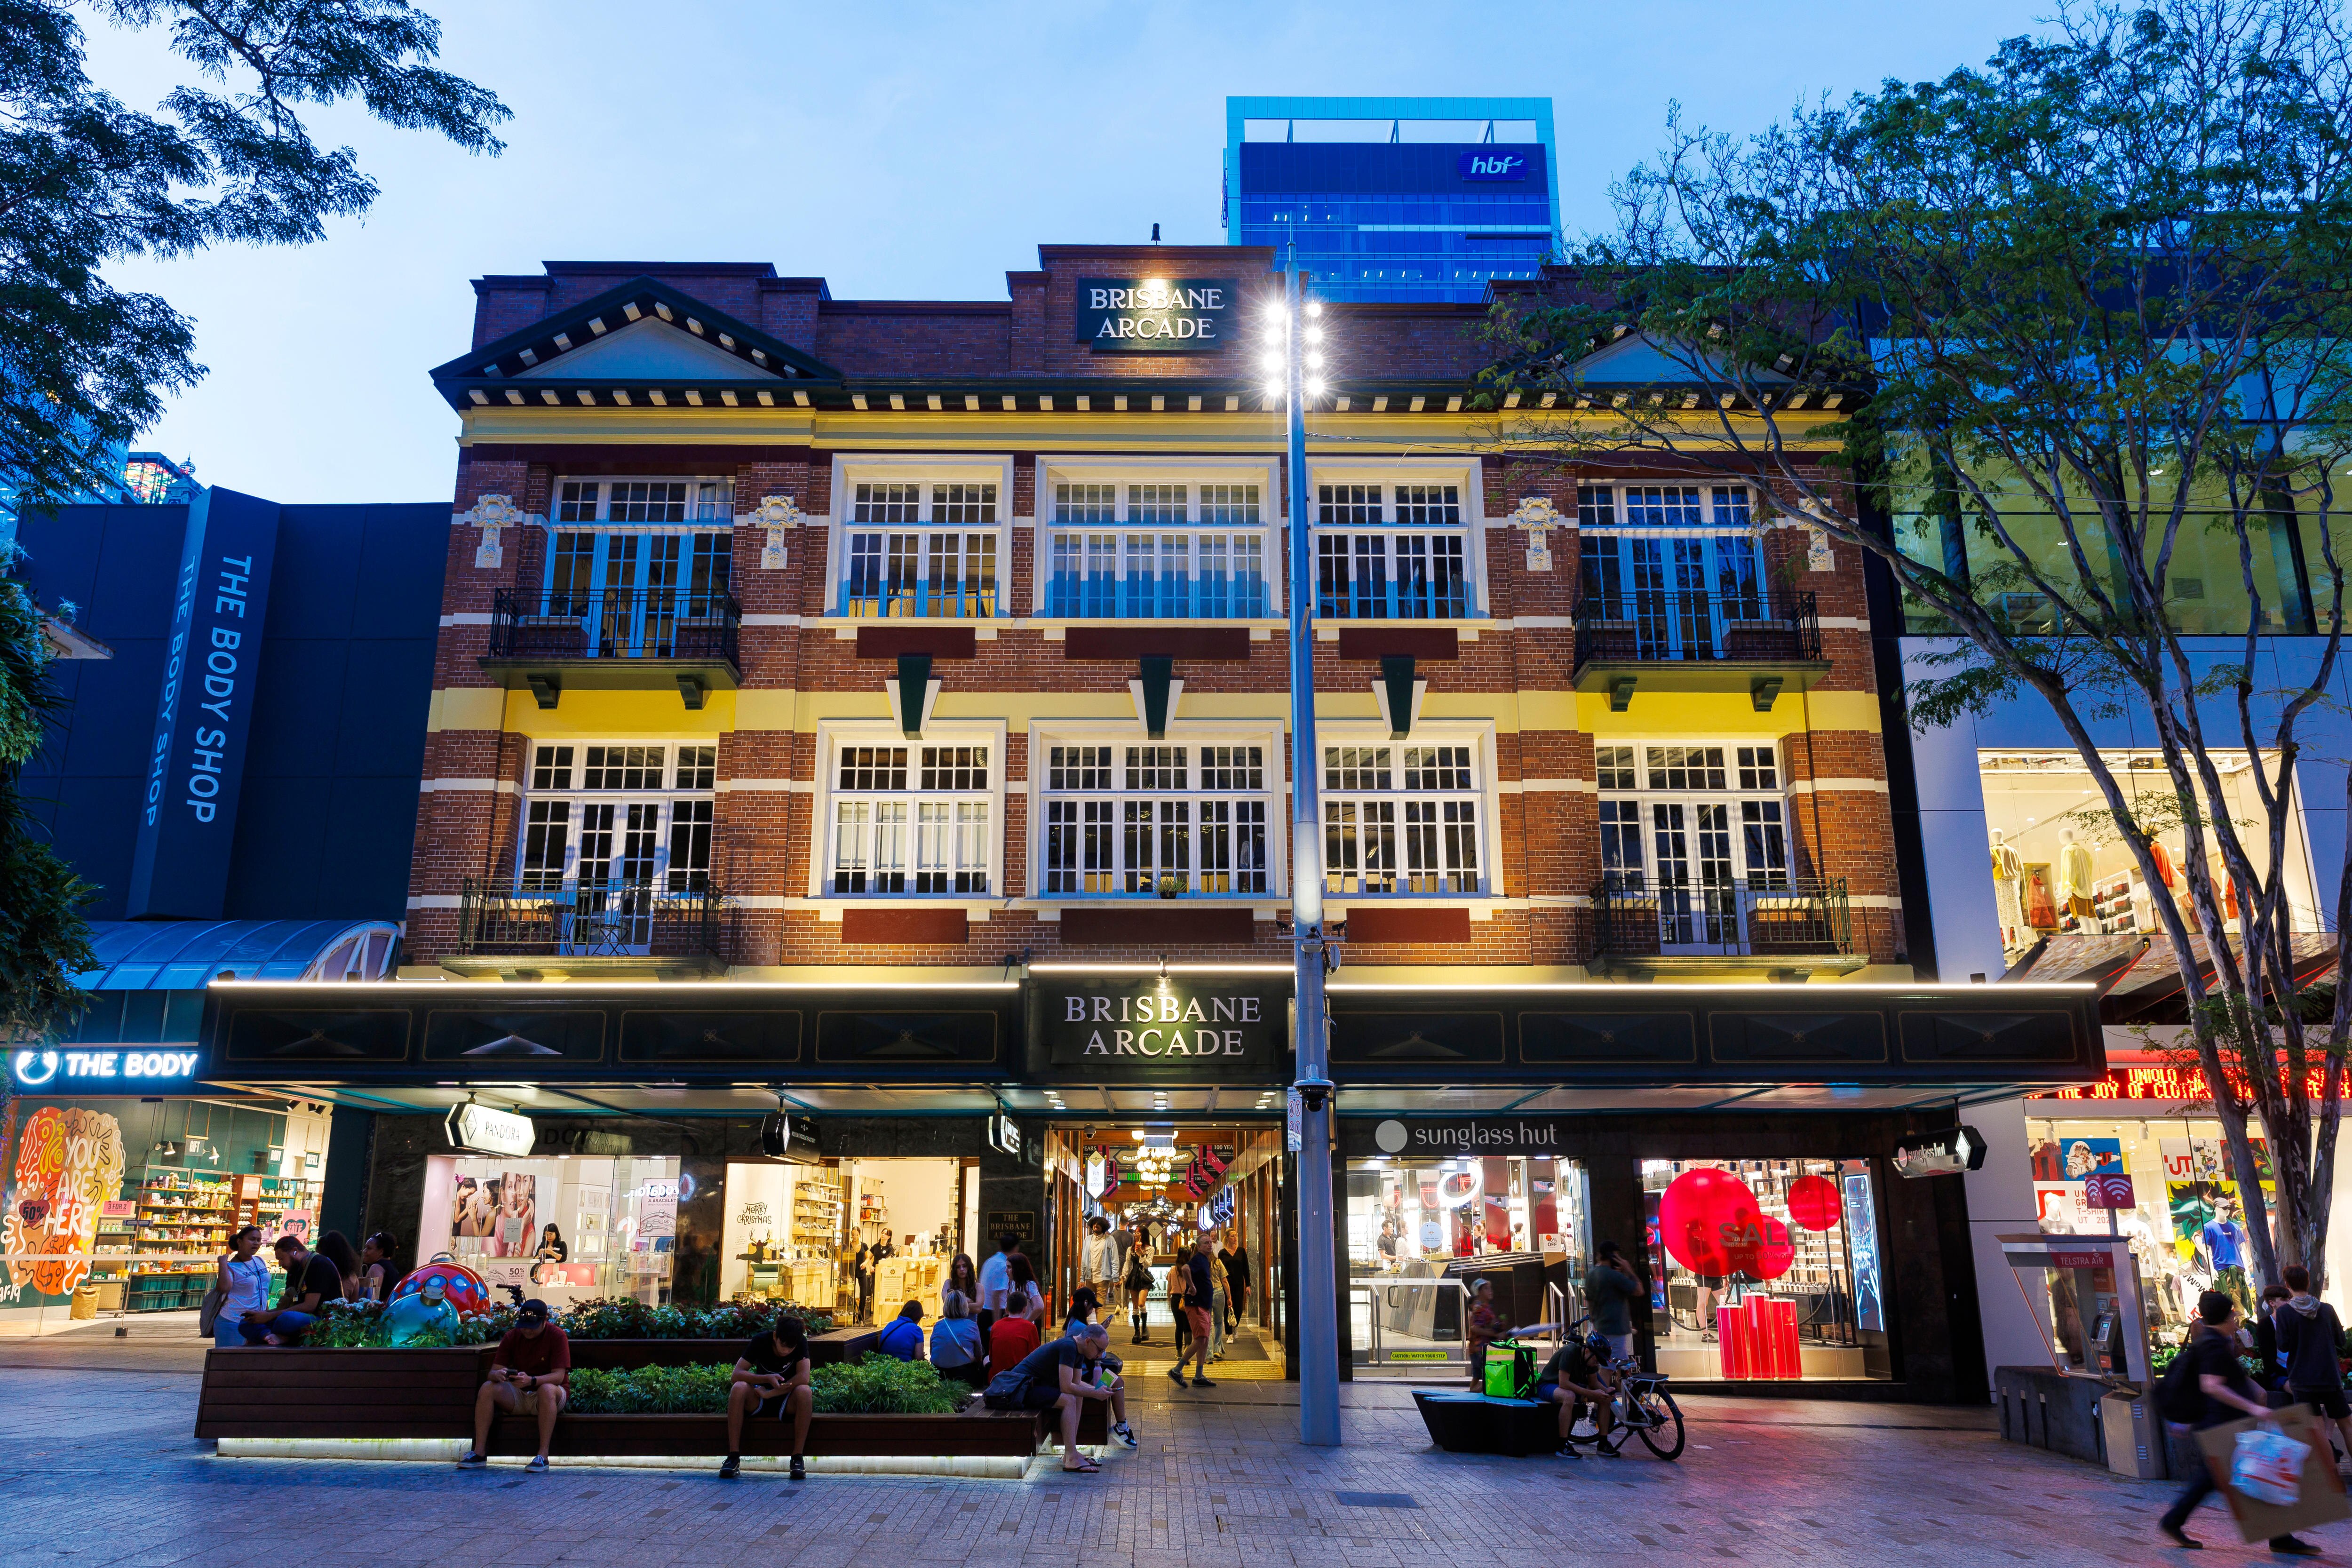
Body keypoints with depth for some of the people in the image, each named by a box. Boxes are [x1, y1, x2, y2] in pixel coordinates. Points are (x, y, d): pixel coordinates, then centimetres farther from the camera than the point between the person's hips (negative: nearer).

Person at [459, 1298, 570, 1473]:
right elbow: (494, 1371, -3)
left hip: (550, 1396, -4)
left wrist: (531, 1380, -38)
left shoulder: (557, 1336, -11)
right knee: (488, 1388, -21)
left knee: (547, 1389, -39)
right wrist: (497, 1375, -30)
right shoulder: (512, 1336, 2)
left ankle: (543, 1456, -39)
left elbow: (559, 1375, -19)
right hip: (519, 1396, 4)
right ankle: (479, 1453, -20)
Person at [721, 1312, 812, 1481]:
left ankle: (798, 1457, -28)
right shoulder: (761, 1341, -14)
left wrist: (770, 1393, -26)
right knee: (739, 1388, -31)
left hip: (788, 1403, -1)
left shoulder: (801, 1342, -15)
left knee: (805, 1391, -34)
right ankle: (734, 1457, -28)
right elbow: (737, 1374, -19)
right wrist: (768, 1379, -32)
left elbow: (803, 1378, -25)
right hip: (758, 1402, 1)